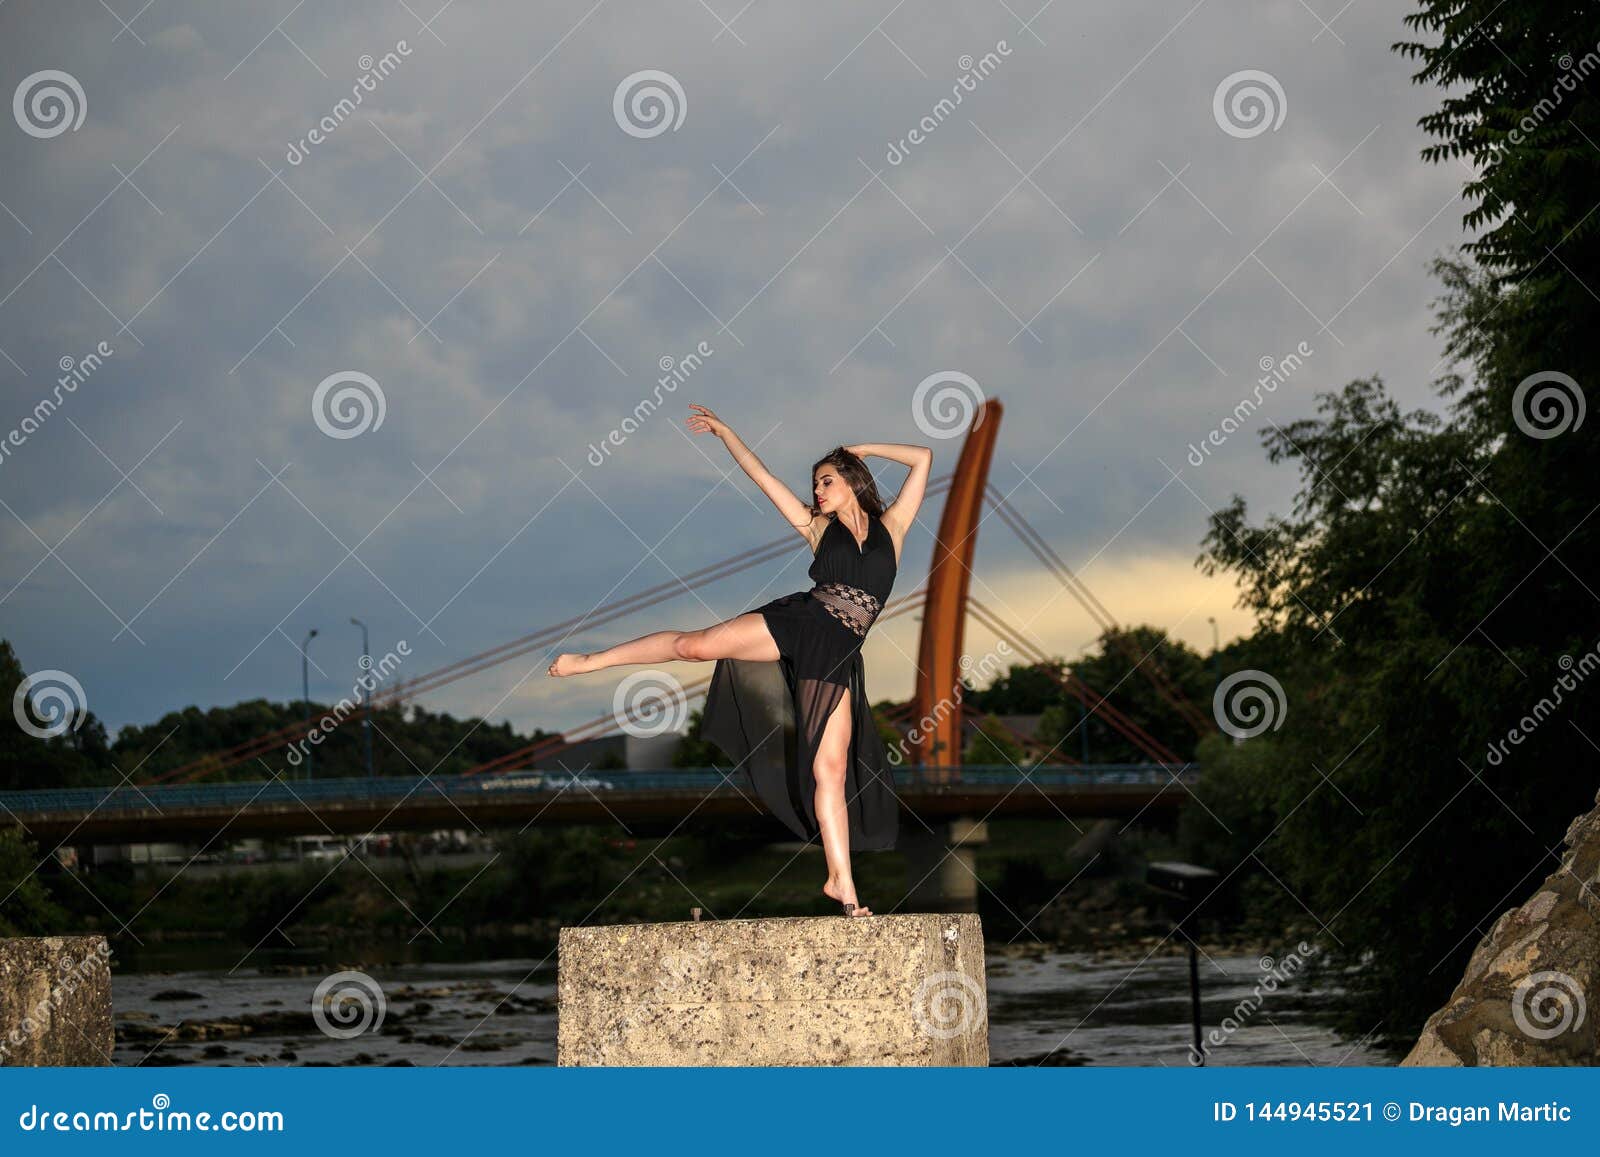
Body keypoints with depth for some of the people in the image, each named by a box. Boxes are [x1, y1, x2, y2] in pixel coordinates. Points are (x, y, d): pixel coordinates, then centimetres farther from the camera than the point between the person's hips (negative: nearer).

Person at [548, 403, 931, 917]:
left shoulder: (890, 528, 15)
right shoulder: (817, 528, 16)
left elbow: (923, 458, 16)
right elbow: (761, 475, 19)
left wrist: (866, 449, 20)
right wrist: (722, 430, 20)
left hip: (837, 653, -1)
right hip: (798, 620, 1)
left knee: (831, 767, -7)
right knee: (695, 644, -14)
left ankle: (840, 881, -6)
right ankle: (588, 661, 1)